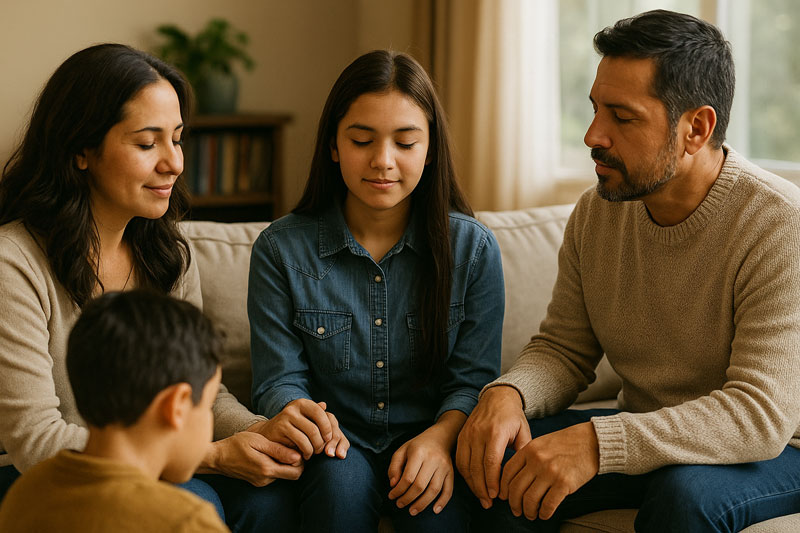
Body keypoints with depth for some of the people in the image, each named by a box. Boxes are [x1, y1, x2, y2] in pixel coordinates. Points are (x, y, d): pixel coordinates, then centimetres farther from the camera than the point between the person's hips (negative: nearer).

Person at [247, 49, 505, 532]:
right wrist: (293, 413, -27)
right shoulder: (281, 249, -1)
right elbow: (279, 378, -2)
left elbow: (473, 378, -1)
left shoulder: (473, 248, 0)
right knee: (341, 479, -33)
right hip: (336, 447, 0)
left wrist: (441, 436, -23)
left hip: (431, 442, 0)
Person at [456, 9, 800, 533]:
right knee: (500, 460, -17)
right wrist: (508, 392, -21)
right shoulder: (596, 214, -2)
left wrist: (598, 442, -40)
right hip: (646, 436, 5)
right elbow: (563, 349, 4)